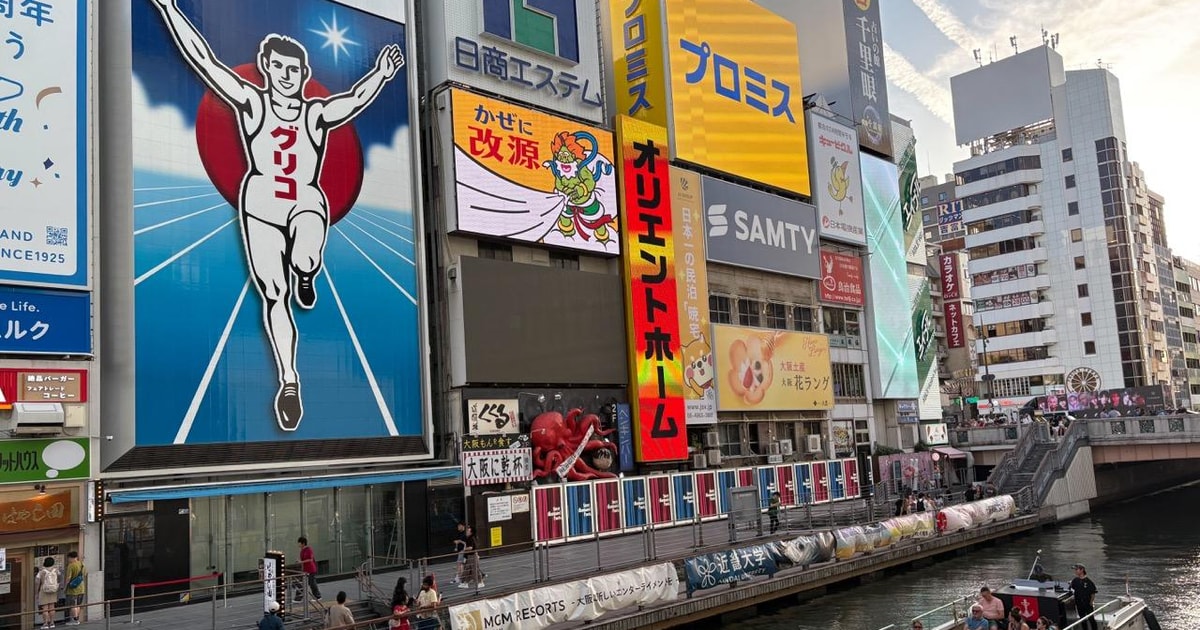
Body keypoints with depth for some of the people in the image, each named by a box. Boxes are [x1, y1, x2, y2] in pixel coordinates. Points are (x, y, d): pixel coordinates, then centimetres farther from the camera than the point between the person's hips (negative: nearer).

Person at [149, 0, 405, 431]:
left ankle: (305, 277, 8)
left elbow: (355, 99, -13)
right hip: (261, 205, 1)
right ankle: (289, 381, 5)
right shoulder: (251, 103, 5)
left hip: (308, 204, 0)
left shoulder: (317, 114, 5)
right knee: (274, 294, -3)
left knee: (303, 261, -32)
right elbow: (204, 61, 0)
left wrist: (381, 74, -30)